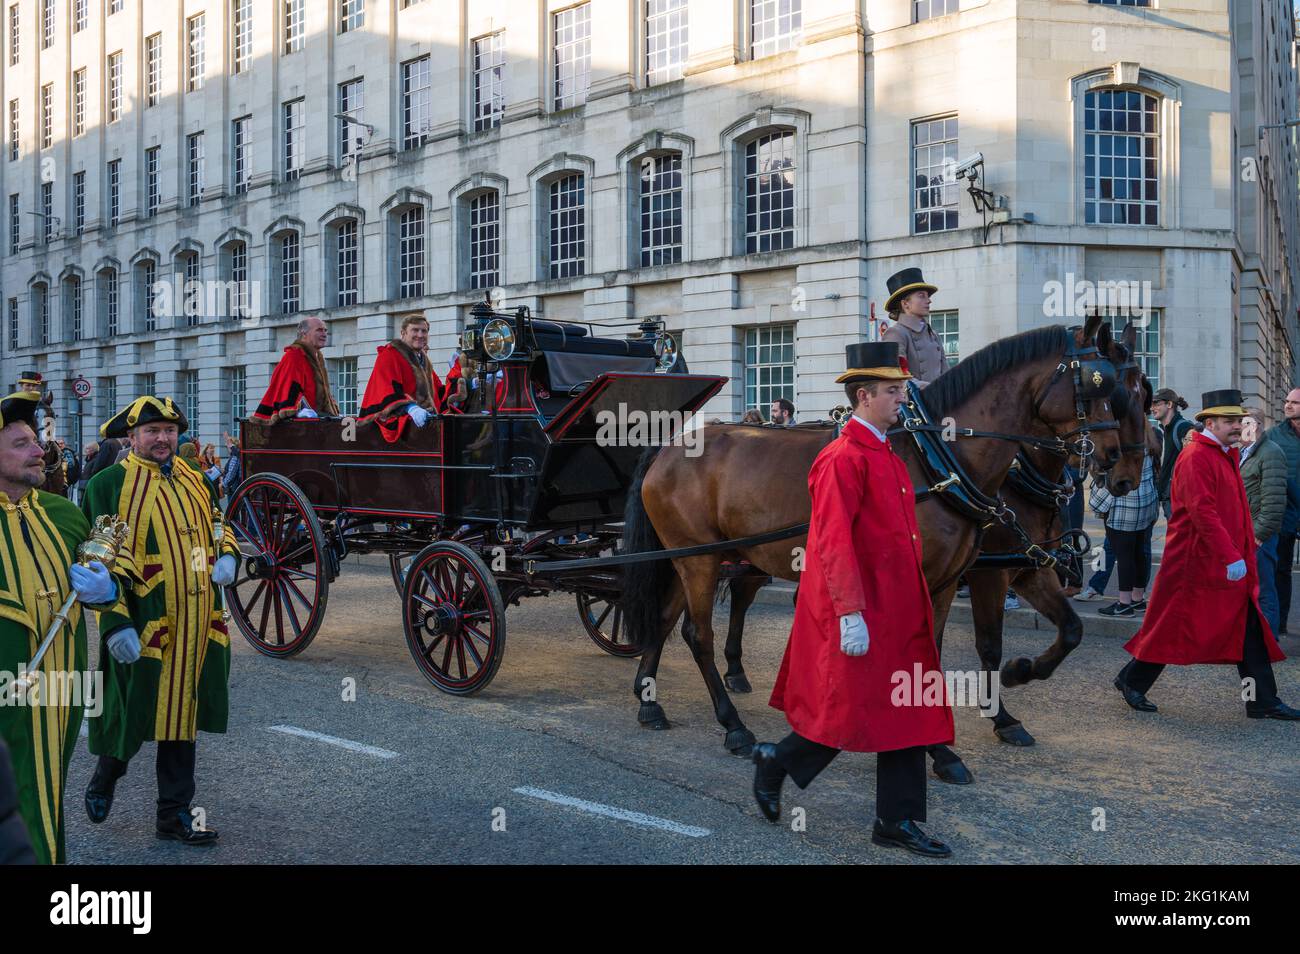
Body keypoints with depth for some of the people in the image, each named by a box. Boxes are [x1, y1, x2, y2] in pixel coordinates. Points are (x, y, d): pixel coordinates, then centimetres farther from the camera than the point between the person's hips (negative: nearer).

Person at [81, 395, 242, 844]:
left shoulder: (195, 481, 12)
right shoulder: (109, 484, -6)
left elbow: (220, 528, 27)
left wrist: (226, 557, 4)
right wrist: (116, 622, -18)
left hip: (195, 625, 5)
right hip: (139, 626, -5)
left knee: (182, 715, 11)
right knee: (131, 718, 5)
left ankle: (175, 813, 21)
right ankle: (104, 777, 36)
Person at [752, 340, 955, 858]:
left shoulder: (886, 455, 14)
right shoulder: (843, 458, -15)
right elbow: (834, 542, -21)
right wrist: (850, 613, -25)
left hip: (898, 610, 9)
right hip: (862, 614, -9)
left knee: (908, 710, 9)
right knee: (852, 713, -1)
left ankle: (897, 821, 16)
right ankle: (776, 760, 22)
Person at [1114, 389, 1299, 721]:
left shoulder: (1229, 454, 15)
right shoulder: (1196, 457, -16)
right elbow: (1202, 513, -24)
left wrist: (1246, 548, 16)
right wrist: (1230, 557, -27)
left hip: (1230, 561, 9)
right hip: (1195, 561, -9)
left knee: (1249, 629, 6)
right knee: (1175, 627, 2)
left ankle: (1263, 702, 10)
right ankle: (1131, 681, 18)